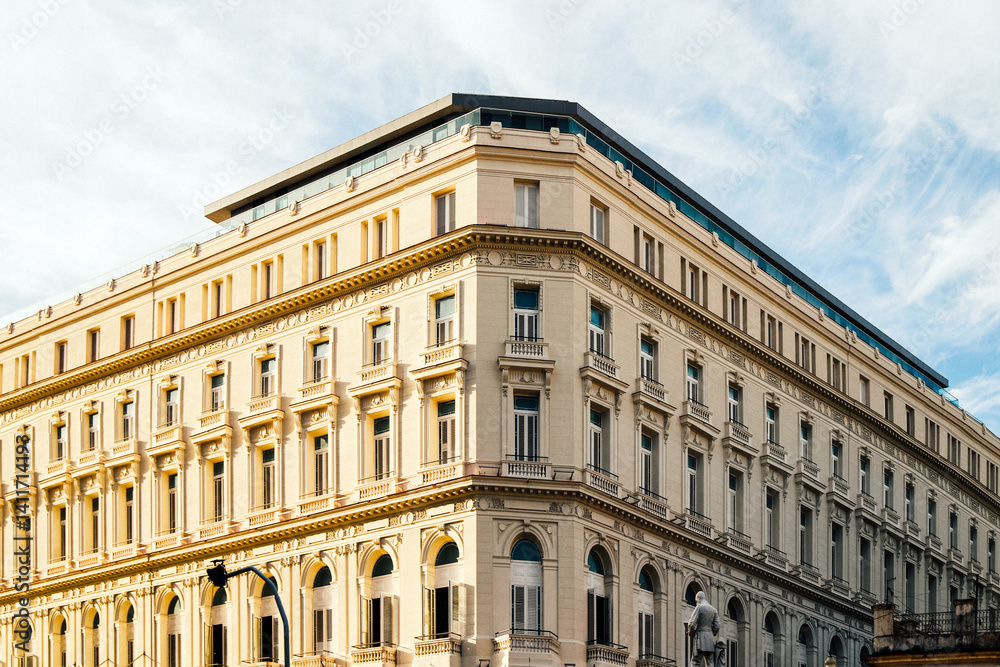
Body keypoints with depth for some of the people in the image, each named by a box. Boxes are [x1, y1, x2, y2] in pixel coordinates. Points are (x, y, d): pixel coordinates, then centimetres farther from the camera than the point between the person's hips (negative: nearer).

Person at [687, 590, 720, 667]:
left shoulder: (699, 608, -5)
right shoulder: (714, 610, 13)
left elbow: (692, 624, -11)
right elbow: (716, 627, 9)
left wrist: (691, 634, 7)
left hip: (700, 638, -6)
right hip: (711, 640, 6)